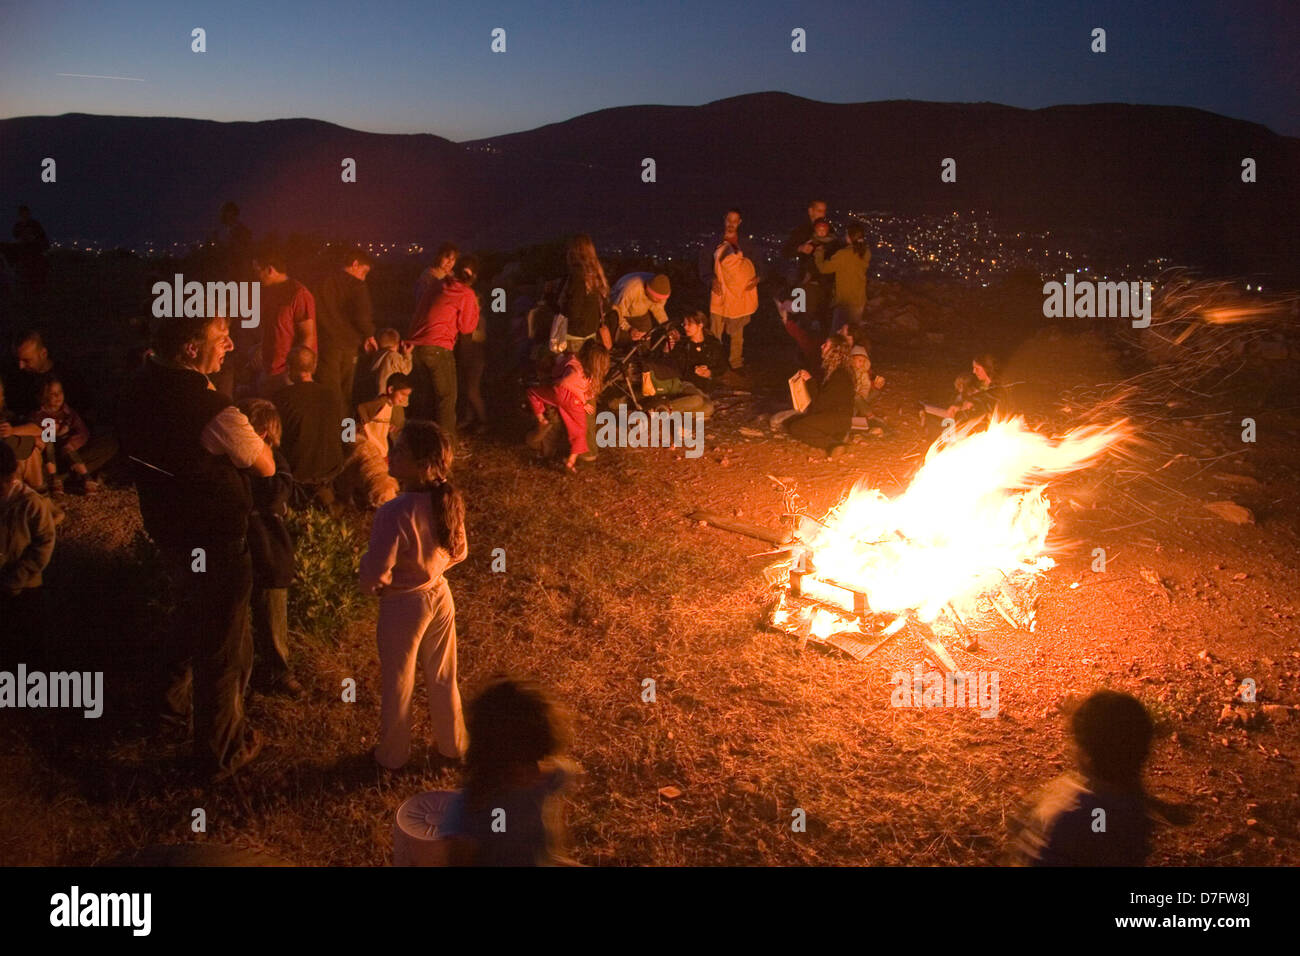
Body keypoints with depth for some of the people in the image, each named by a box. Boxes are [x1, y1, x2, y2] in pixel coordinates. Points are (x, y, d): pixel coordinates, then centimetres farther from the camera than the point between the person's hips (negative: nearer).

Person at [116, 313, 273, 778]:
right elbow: (266, 466, -17)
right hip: (215, 540, -8)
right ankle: (221, 750, 29)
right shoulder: (214, 411, -31)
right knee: (224, 644, 11)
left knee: (191, 610, 33)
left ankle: (175, 697, 54)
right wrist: (254, 434, 1)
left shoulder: (139, 389, -7)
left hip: (166, 526, 8)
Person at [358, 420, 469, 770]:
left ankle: (393, 755, 37)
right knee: (443, 678, 25)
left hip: (403, 606, -5)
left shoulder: (394, 514, -33)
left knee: (398, 685, 17)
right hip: (439, 596, 5)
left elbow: (374, 577, -26)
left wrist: (368, 582, -4)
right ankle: (452, 745, 43)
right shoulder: (448, 501, -14)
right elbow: (459, 551, 1)